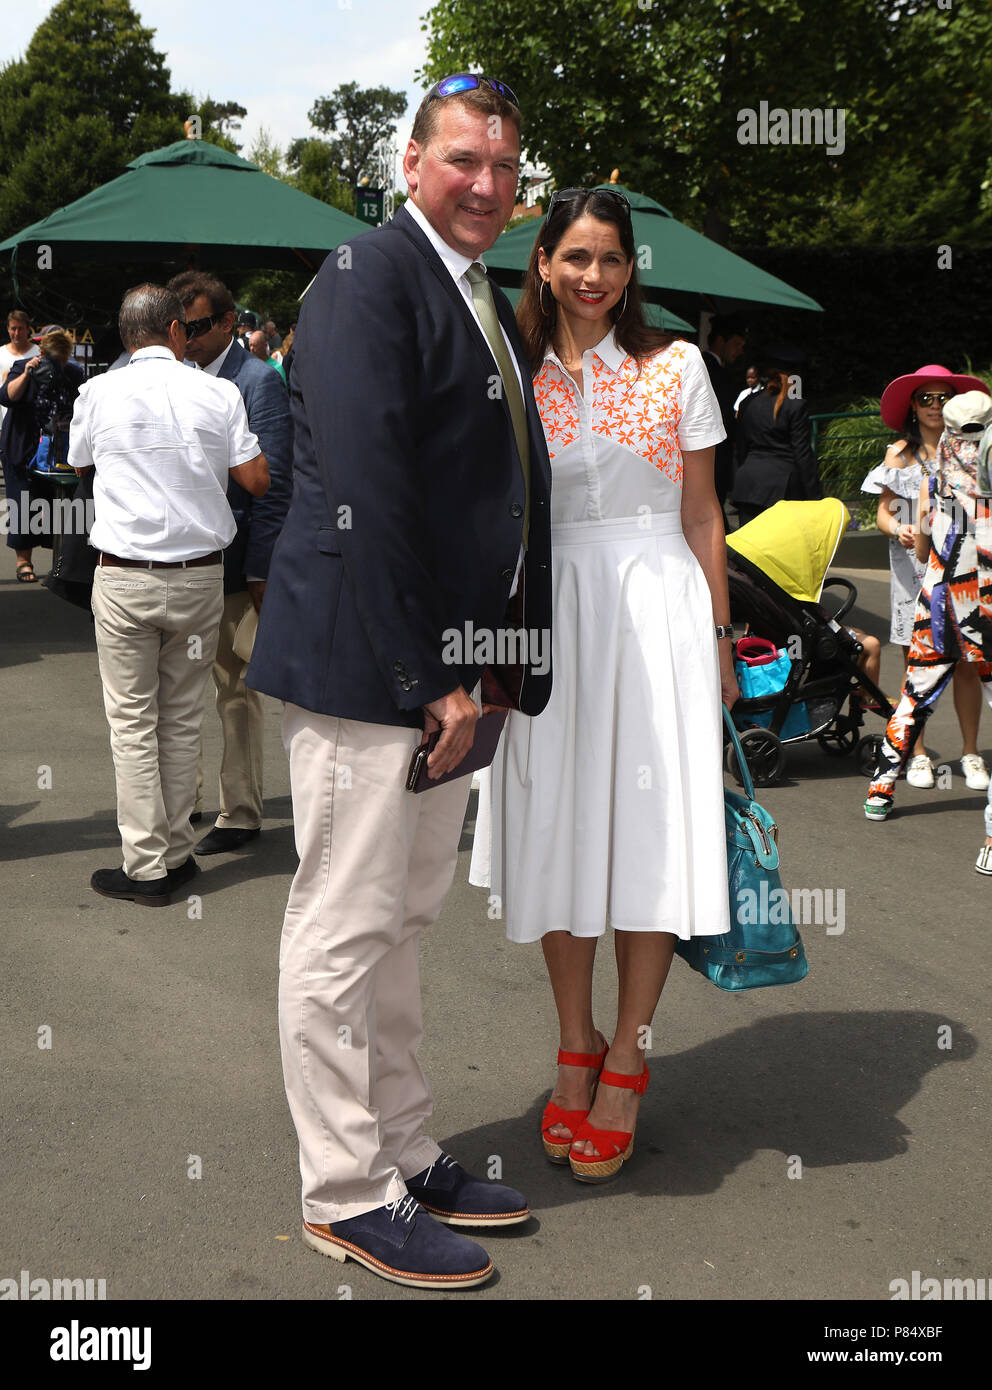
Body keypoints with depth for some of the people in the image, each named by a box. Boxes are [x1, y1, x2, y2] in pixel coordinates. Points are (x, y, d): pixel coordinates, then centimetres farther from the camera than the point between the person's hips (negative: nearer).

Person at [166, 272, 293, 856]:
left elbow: (272, 485, -14)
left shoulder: (258, 382, -11)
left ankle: (241, 814, 15)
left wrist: (262, 573, -17)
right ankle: (188, 795, 31)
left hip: (232, 565, -7)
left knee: (235, 690, 4)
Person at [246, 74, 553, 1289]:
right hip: (363, 661, -9)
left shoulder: (489, 303, 18)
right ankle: (347, 1197, 15)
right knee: (344, 932, 1)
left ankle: (405, 1156, 31)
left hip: (443, 666, 10)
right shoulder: (369, 278, -11)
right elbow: (366, 490, -20)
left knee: (401, 924, 17)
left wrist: (487, 671, 9)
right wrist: (426, 675, -19)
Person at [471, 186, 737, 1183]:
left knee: (650, 829, -1)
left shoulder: (677, 367, 5)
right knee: (559, 828, 5)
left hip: (656, 610, -1)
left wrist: (719, 639, 3)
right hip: (548, 612, 1)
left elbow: (701, 513, 6)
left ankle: (624, 1063, 13)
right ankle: (574, 1050, 21)